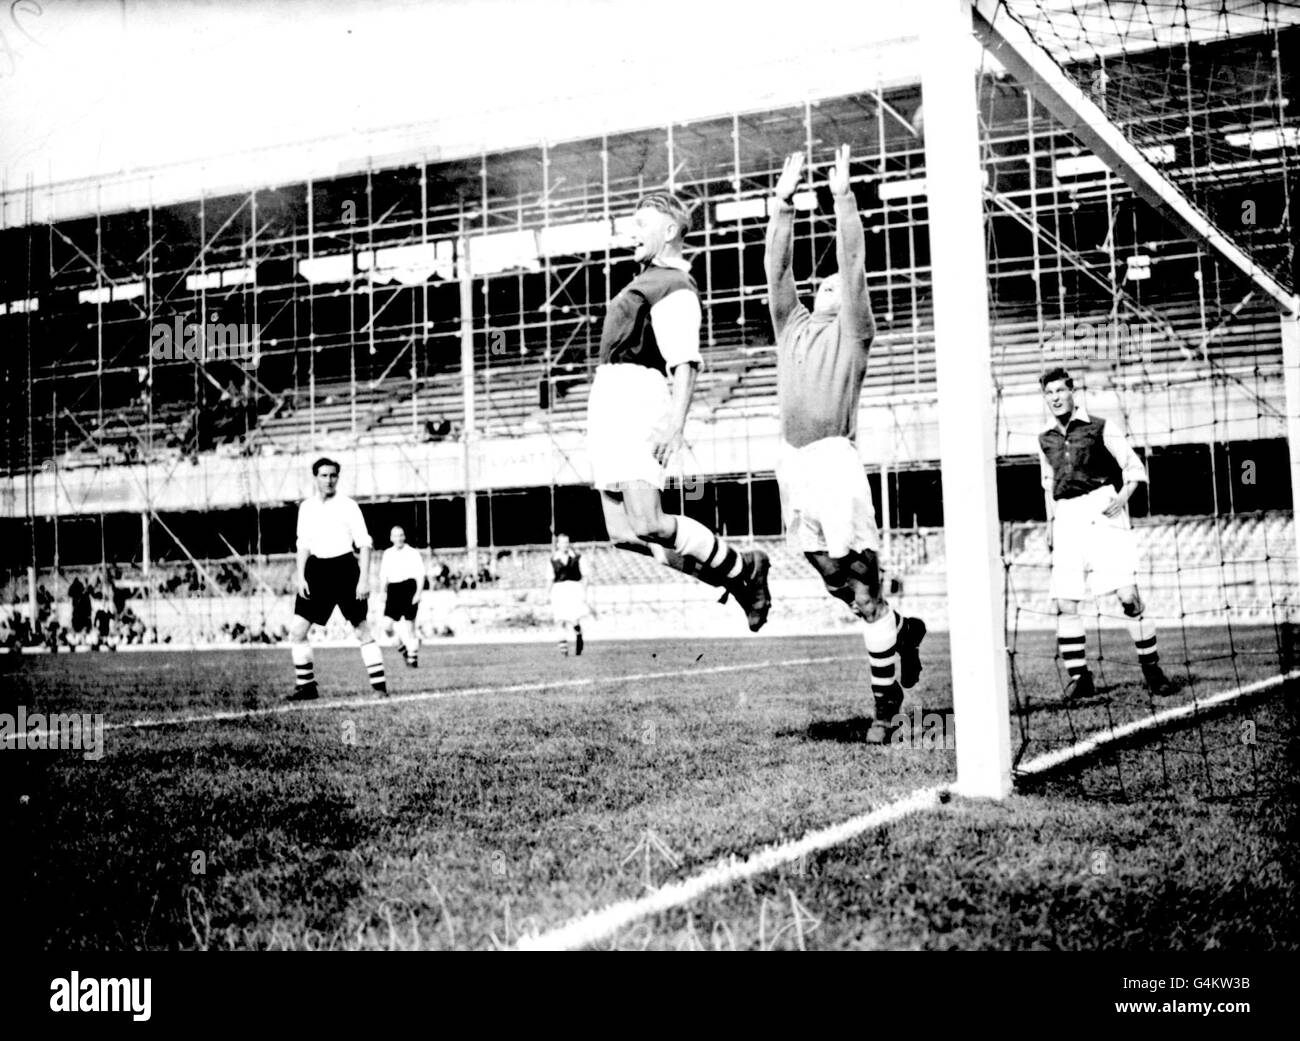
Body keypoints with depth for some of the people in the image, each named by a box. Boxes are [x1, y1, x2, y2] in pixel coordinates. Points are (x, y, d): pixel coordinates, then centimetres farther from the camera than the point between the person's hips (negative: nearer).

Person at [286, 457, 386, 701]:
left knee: (362, 629, -1)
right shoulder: (306, 507, 8)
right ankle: (306, 685, 8)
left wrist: (364, 579, -11)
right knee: (296, 630, -2)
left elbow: (364, 543, -5)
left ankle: (379, 683, 6)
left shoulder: (348, 506, -5)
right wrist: (300, 576, 4)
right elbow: (303, 544, 14)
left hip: (344, 568, -4)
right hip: (317, 570, 4)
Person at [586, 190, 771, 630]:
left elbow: (685, 362, -17)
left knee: (647, 524, -18)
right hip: (607, 402, 9)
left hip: (637, 399, -9)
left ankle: (743, 568, 1)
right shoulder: (645, 280, 24)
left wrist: (676, 421, -29)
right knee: (623, 534, 3)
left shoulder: (675, 285, -7)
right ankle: (732, 576, 11)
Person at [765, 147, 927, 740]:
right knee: (837, 585, 11)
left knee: (864, 588, -5)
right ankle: (903, 630, 36)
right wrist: (783, 205, 12)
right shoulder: (792, 325, 22)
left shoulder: (852, 331, 10)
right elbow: (776, 269, 16)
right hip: (792, 463, 5)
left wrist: (843, 195, 1)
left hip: (835, 458, -5)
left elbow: (853, 262, 1)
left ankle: (886, 701, 2)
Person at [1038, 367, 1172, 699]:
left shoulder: (1100, 428, 4)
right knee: (1065, 602, -4)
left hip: (1103, 511, -4)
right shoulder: (1045, 440, 16)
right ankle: (1078, 676, 4)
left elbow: (1134, 466, 7)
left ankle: (1152, 669, 0)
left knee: (1127, 594, -11)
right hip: (1067, 519, 4)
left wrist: (1123, 496, -10)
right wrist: (1050, 523, 21)